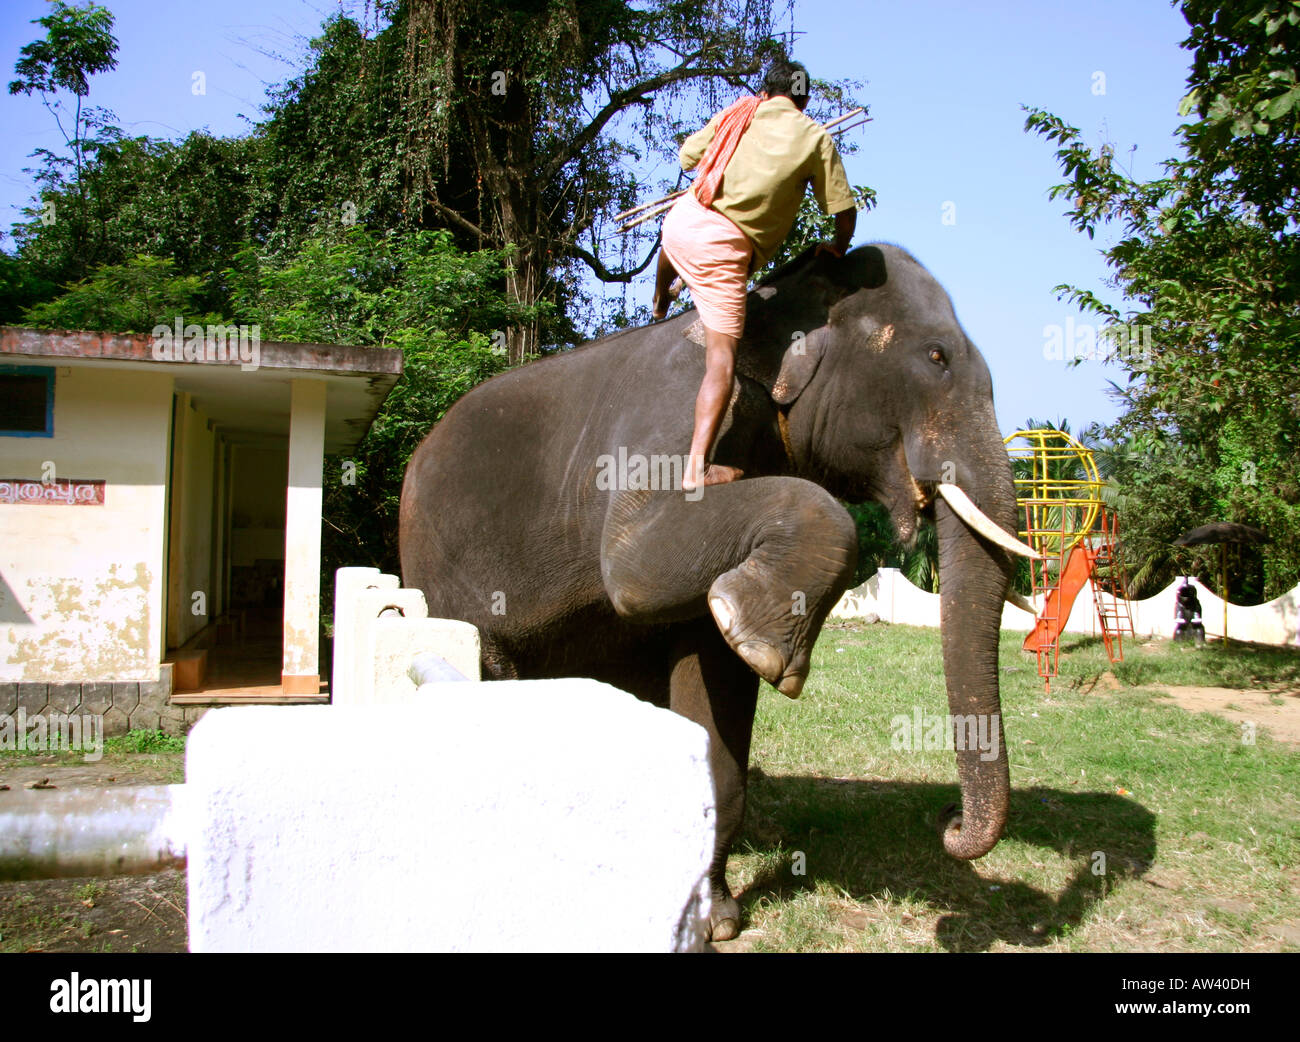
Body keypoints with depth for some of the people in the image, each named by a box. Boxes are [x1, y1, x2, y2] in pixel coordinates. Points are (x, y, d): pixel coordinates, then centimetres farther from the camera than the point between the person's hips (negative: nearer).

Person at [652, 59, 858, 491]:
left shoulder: (736, 114, 11)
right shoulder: (814, 137, 2)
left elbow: (687, 156, 22)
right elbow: (845, 209, 2)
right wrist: (839, 246, 23)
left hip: (682, 219, 5)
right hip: (724, 248, -4)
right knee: (722, 355, -7)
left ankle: (660, 303, 75)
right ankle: (697, 466, -18)